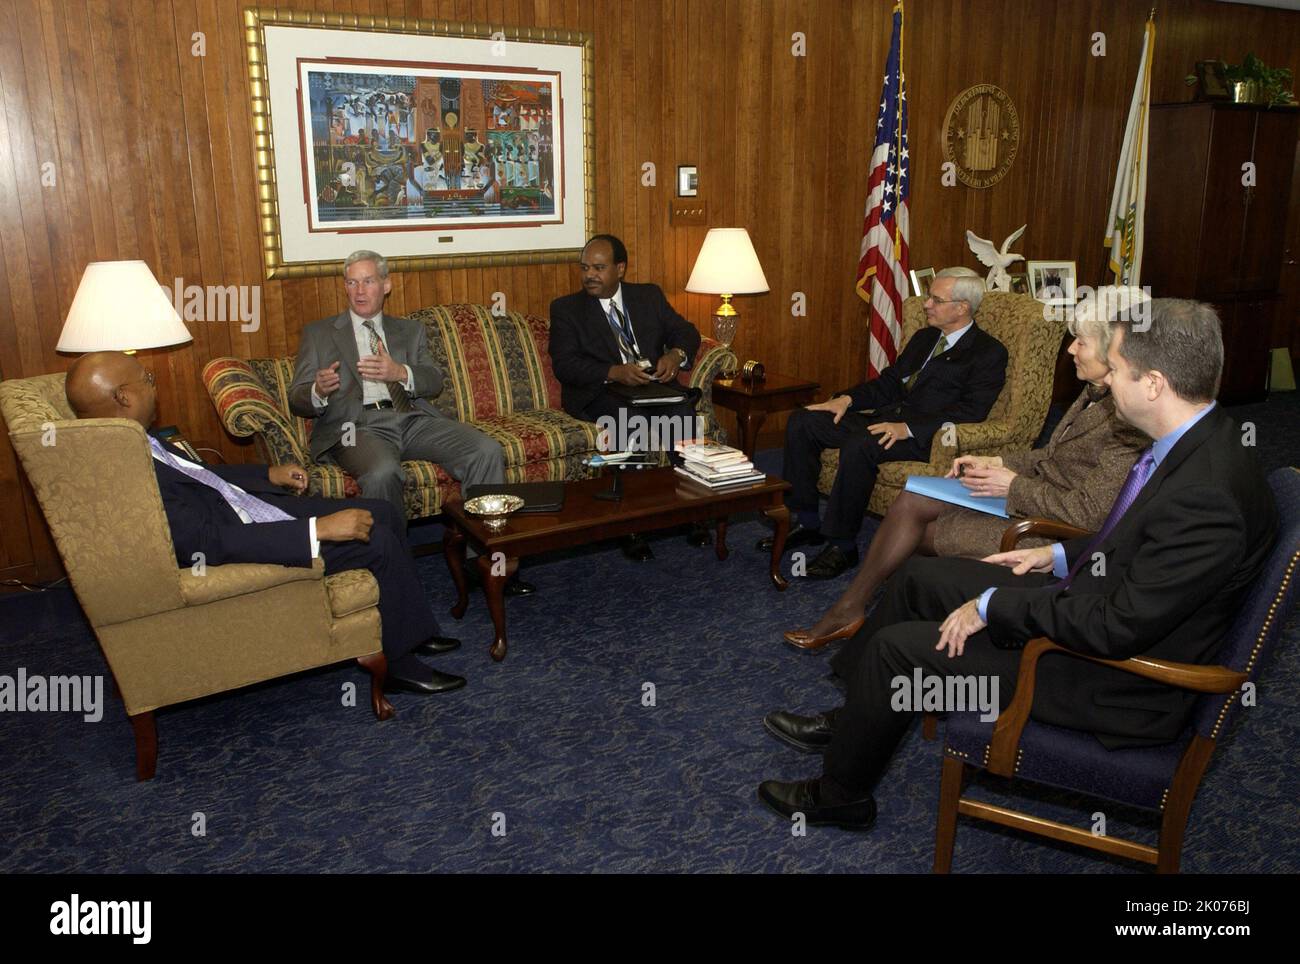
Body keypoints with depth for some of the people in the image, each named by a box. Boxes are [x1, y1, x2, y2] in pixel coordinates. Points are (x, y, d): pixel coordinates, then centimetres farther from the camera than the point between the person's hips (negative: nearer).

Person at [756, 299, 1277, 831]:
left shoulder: (1208, 496, -33)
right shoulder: (1198, 441, -2)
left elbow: (1118, 627, -30)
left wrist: (995, 606, -22)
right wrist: (1062, 555, 6)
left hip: (1120, 679, -10)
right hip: (1099, 600, 10)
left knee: (899, 645, -10)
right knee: (918, 576, 11)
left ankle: (840, 793, 15)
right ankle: (857, 719, 28)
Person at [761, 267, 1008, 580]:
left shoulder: (989, 352, -3)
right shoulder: (924, 338, 22)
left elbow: (971, 411, -15)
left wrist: (909, 428, -25)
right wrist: (847, 398, 2)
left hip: (924, 436, -8)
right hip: (888, 418, 8)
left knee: (859, 447, -36)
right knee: (802, 421, -6)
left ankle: (842, 545, -22)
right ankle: (806, 522, -2)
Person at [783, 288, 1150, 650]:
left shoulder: (1129, 423, -23)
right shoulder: (1098, 394, 7)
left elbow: (1087, 512, -26)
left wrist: (1015, 486, -17)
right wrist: (997, 462, 5)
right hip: (1032, 496, 9)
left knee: (926, 533, -6)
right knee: (911, 503, -3)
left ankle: (848, 612, 16)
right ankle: (847, 611, 3)